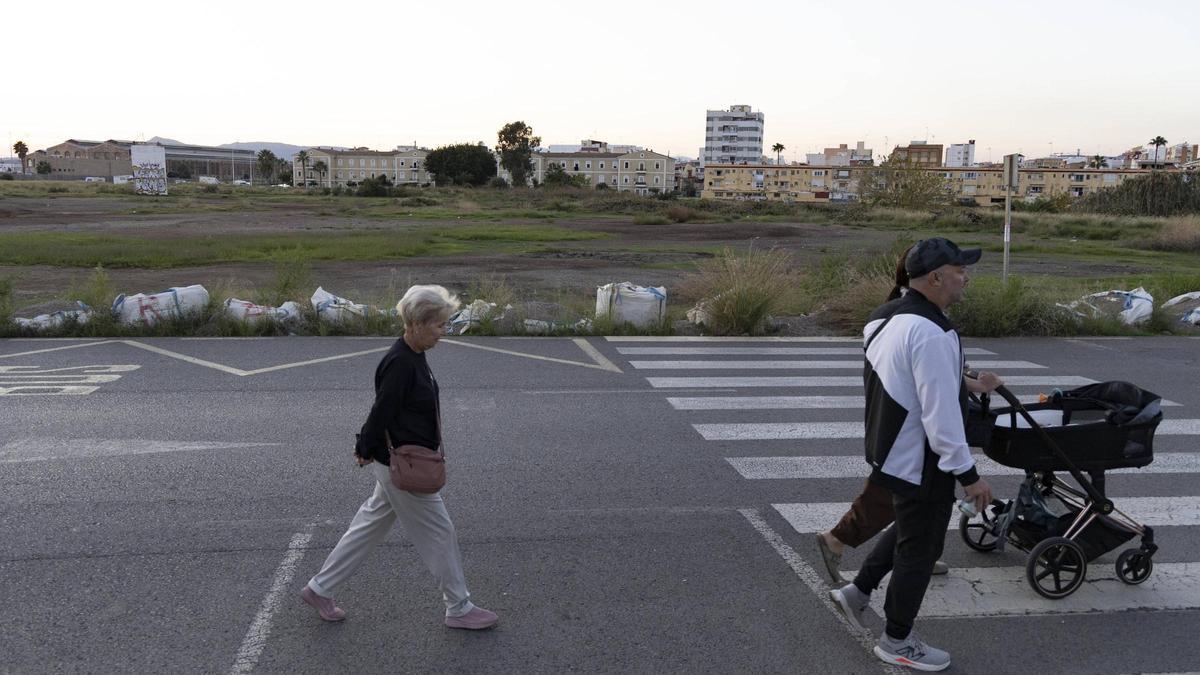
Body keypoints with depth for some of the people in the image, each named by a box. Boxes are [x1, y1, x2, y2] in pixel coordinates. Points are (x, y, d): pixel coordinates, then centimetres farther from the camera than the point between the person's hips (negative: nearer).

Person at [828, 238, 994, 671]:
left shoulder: (885, 318, 6)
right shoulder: (930, 333, -26)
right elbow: (941, 414, -27)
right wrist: (967, 474, -20)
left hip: (890, 451, 9)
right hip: (920, 461, -9)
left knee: (909, 528, 28)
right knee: (920, 547, 7)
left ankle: (858, 591, 33)